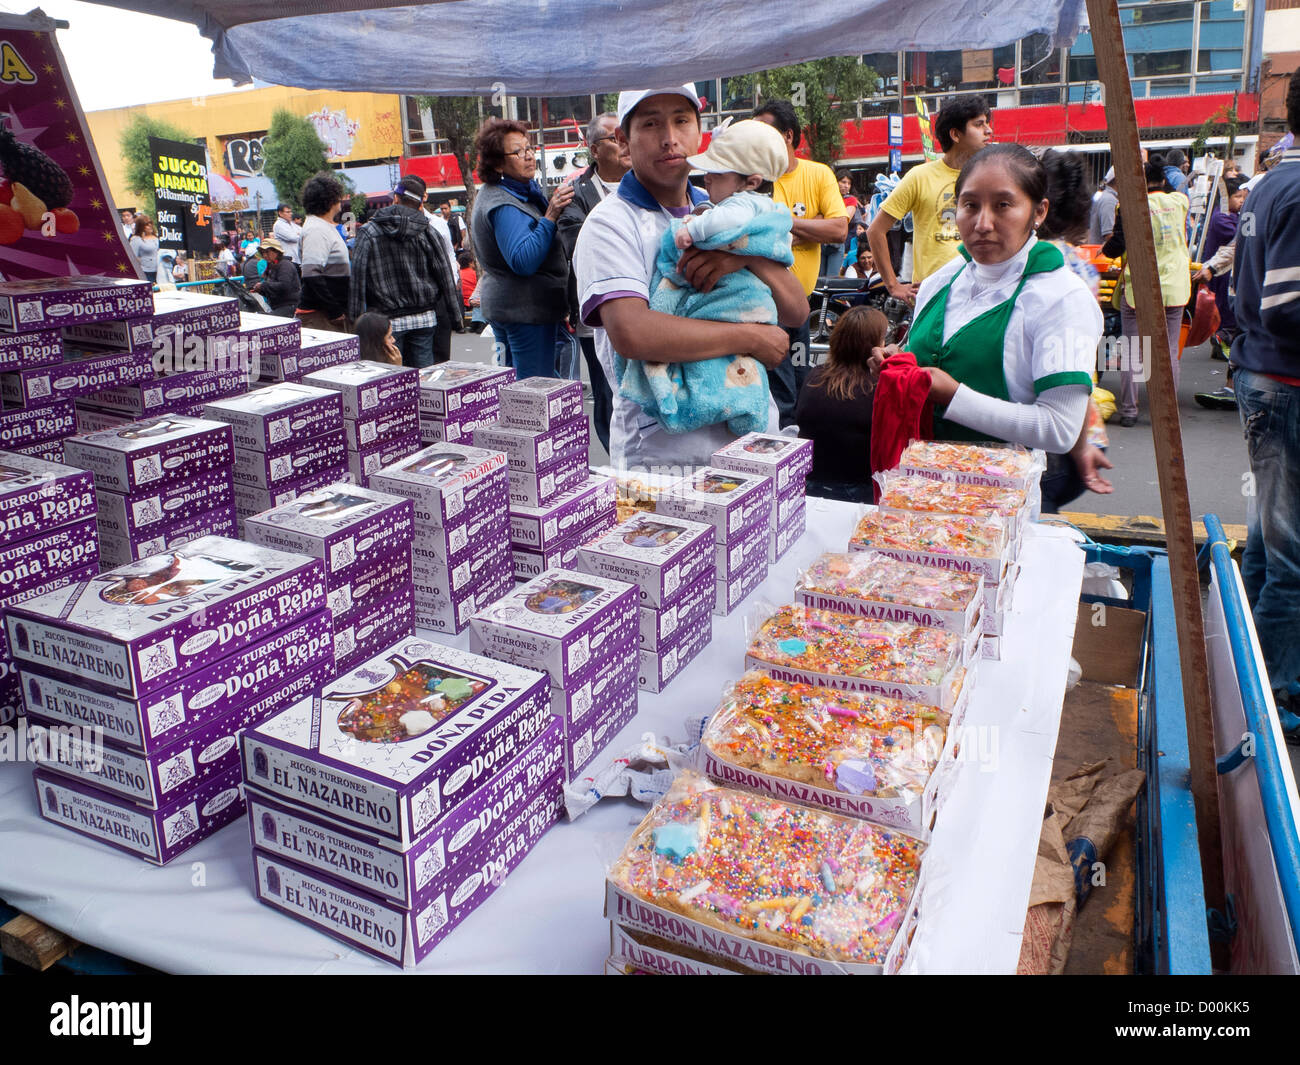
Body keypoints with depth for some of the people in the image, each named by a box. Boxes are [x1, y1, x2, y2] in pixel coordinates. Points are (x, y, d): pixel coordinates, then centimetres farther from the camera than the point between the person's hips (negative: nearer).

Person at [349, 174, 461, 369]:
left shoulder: (368, 233, -3)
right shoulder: (427, 233, 1)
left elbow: (357, 280, -5)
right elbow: (446, 278, 3)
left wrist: (355, 321, -2)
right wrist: (455, 318, 9)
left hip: (388, 322, -2)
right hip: (425, 319, 2)